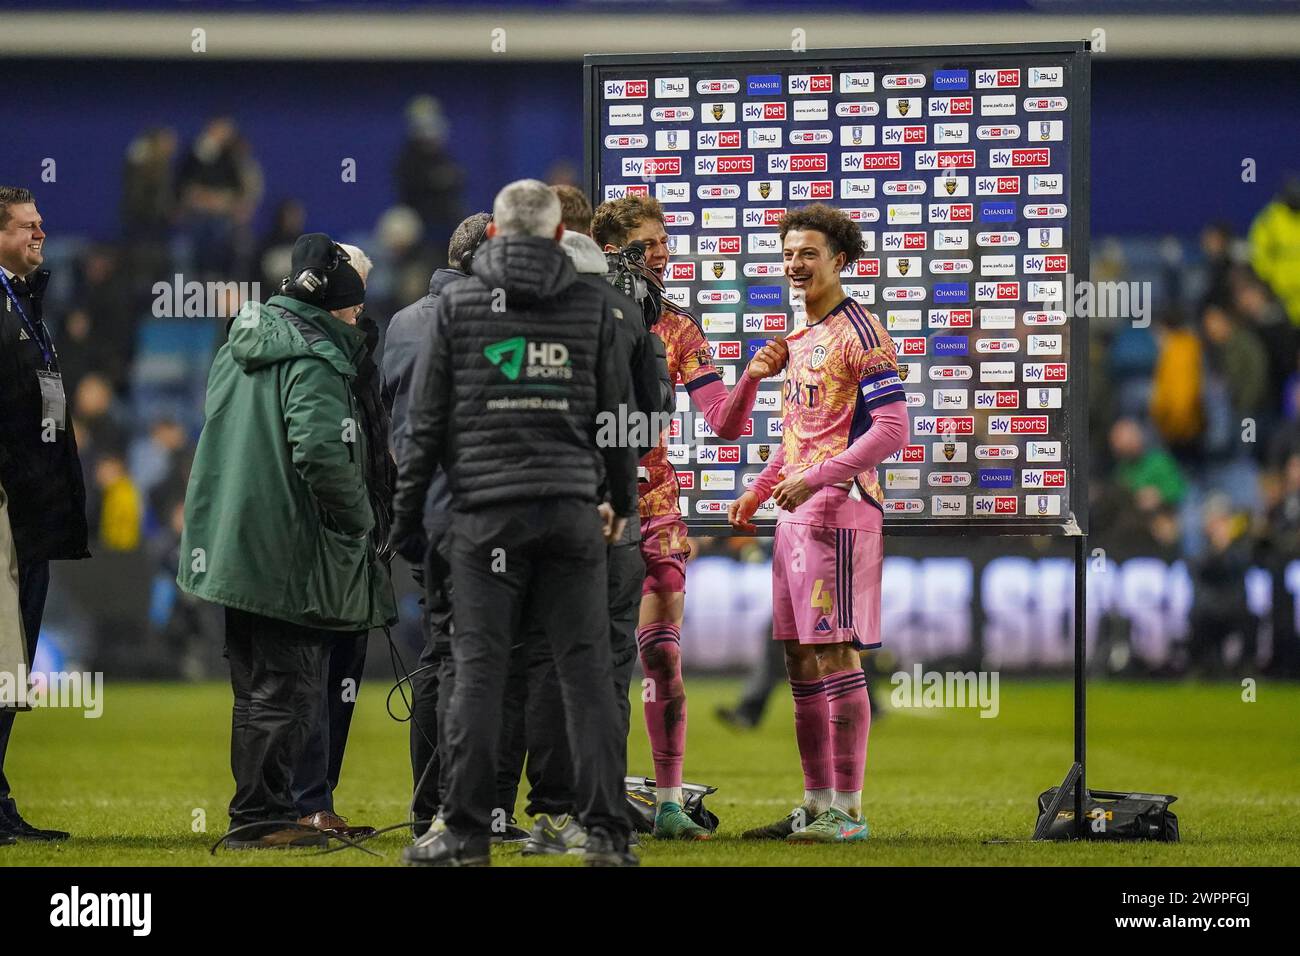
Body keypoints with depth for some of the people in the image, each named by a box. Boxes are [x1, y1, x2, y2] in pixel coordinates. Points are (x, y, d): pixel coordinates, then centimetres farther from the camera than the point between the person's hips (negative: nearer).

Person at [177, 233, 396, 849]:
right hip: (288, 553, -9)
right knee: (287, 689, -4)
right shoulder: (312, 359, -14)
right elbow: (321, 451, -26)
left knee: (259, 688, 16)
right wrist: (359, 518, -12)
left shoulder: (238, 347, 14)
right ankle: (259, 816, -4)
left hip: (232, 543, 9)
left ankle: (261, 814, 21)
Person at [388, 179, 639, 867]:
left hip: (486, 510, -1)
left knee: (478, 668, 0)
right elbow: (615, 412, 12)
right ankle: (605, 833, -1)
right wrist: (623, 502, 27)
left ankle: (467, 834, -1)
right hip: (570, 510, 1)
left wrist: (406, 516, 9)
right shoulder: (591, 306, 6)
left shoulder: (457, 304, 3)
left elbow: (425, 422, 2)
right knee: (586, 667, 2)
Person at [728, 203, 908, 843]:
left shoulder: (859, 332, -8)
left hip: (838, 507, -9)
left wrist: (815, 478, -20)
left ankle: (847, 810, -9)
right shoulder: (800, 339, 20)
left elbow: (892, 428, -16)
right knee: (801, 656, 9)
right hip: (796, 512, 9)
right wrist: (756, 493, 21)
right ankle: (816, 805, 15)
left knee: (836, 653, -10)